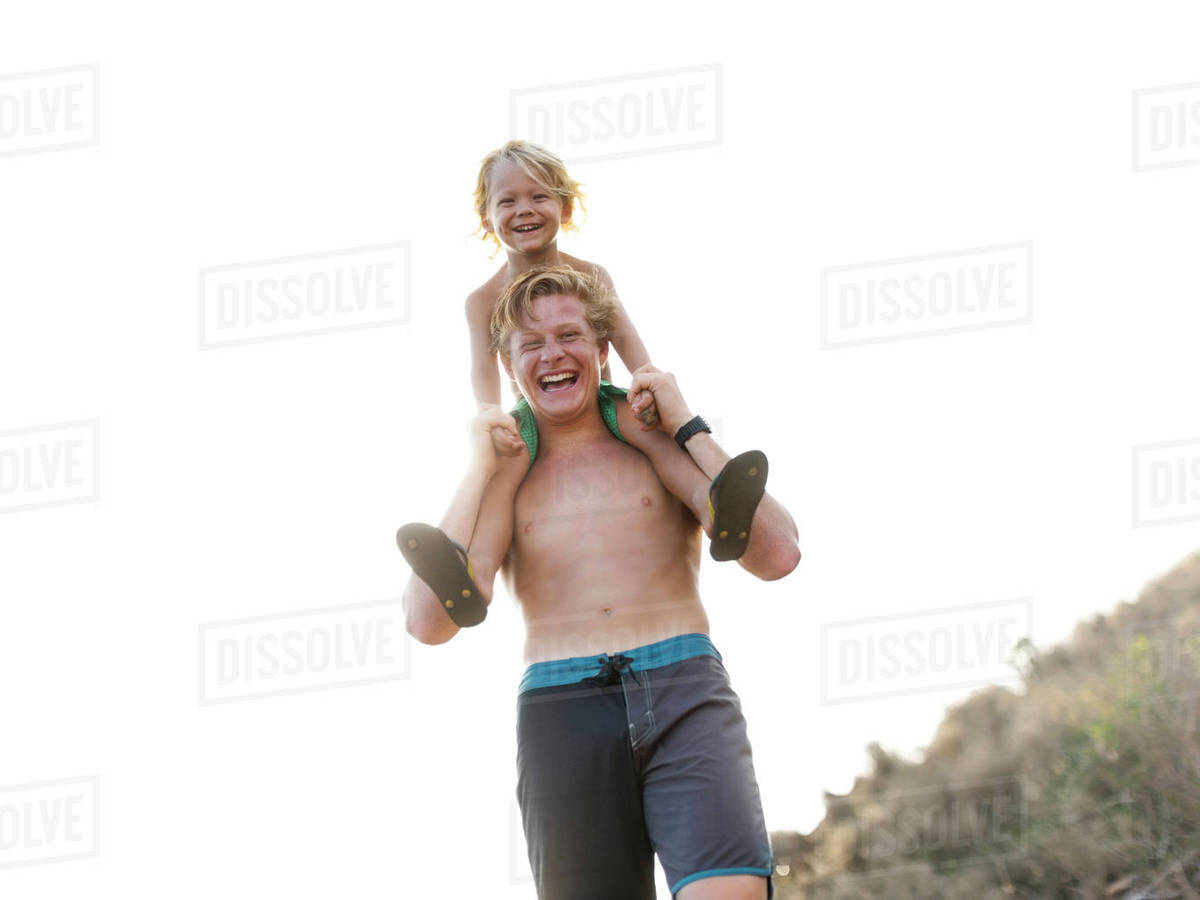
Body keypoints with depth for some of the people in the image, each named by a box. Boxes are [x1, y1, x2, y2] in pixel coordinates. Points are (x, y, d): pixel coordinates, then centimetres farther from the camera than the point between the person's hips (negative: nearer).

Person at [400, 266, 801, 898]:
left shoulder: (658, 447, 18)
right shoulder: (503, 479, 18)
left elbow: (777, 556, 4)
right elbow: (429, 622, 2)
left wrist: (687, 430, 6)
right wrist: (481, 469, 5)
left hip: (684, 688, -1)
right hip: (563, 714, 1)